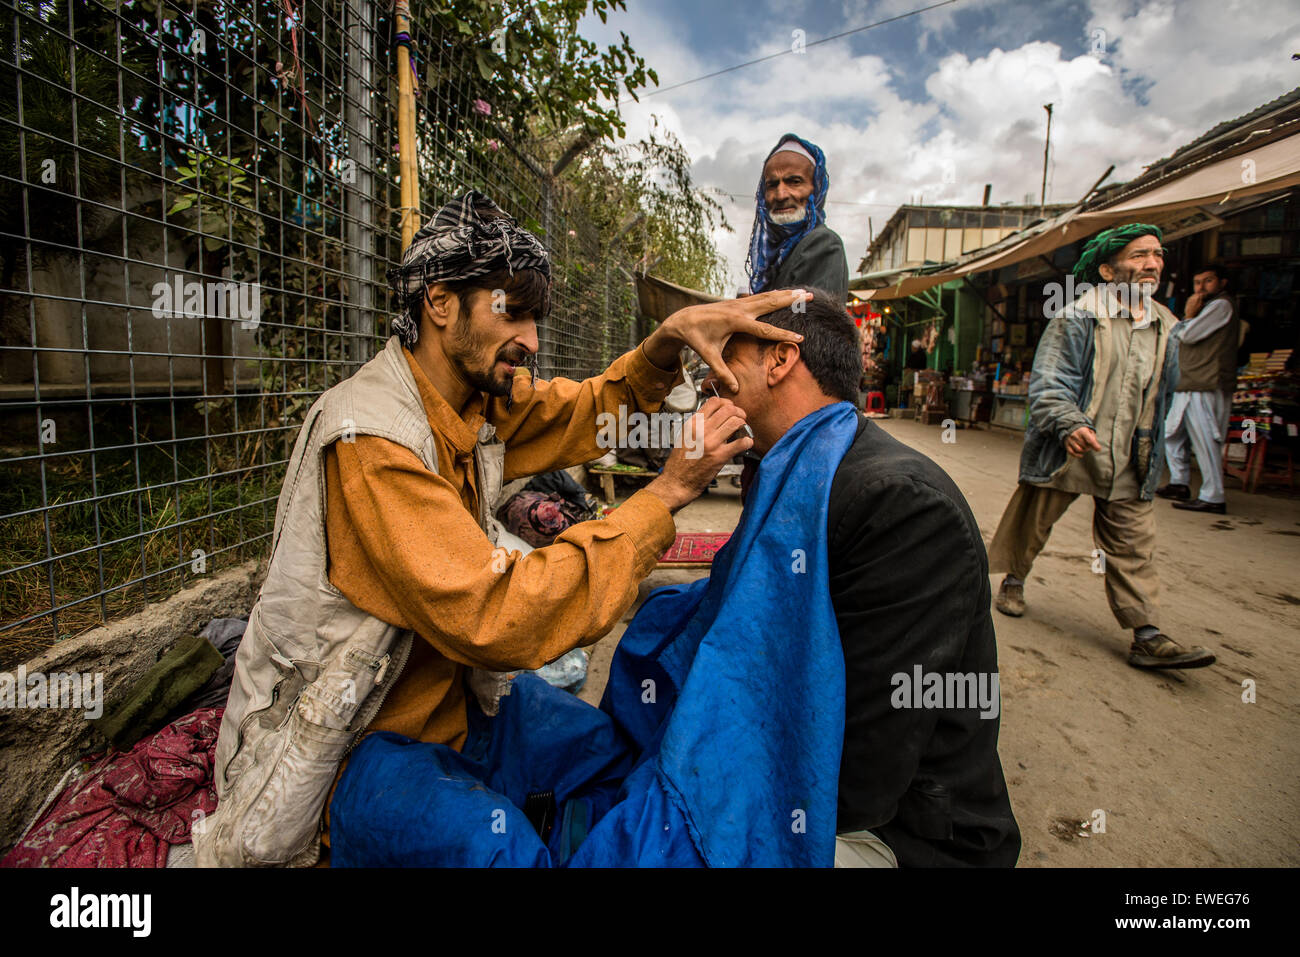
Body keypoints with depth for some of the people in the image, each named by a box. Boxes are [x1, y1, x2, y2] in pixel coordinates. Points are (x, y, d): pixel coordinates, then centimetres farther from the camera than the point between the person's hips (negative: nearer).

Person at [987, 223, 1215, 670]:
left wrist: (1152, 452, 20)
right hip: (1065, 452, -5)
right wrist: (1070, 424, -34)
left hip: (1126, 464, 5)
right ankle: (1013, 581, 36)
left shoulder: (1165, 328, 12)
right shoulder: (1075, 319, -9)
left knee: (1134, 546, 2)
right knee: (1033, 524, 10)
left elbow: (1160, 397, 21)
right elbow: (1047, 383, -18)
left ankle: (1147, 636, 5)